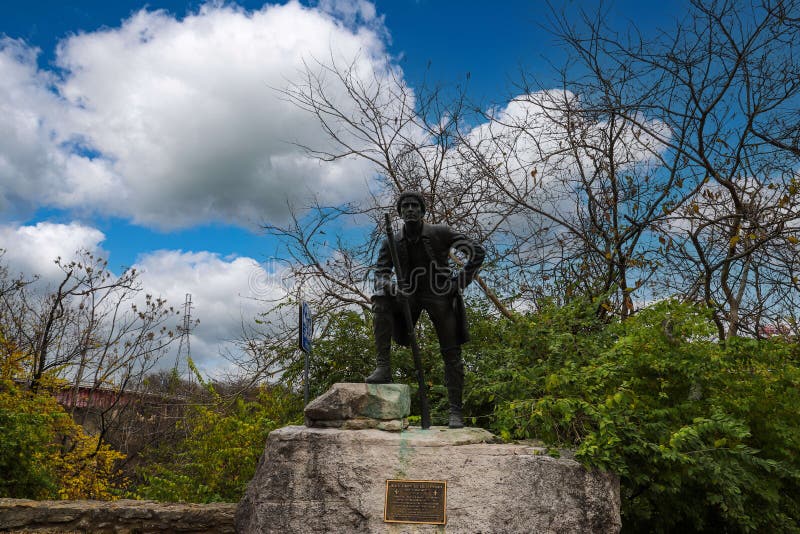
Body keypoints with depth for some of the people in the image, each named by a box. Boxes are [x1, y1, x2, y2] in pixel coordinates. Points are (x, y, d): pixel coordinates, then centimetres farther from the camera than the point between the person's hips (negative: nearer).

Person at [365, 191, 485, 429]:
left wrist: (462, 279, -12)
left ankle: (455, 411, 3)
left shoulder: (440, 233, -5)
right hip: (410, 295, 2)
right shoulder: (392, 243, 2)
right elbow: (380, 273, 1)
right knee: (380, 302, -27)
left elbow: (477, 252, -4)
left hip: (440, 295, -2)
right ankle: (383, 367, -27)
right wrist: (388, 286, -22)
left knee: (451, 353, -5)